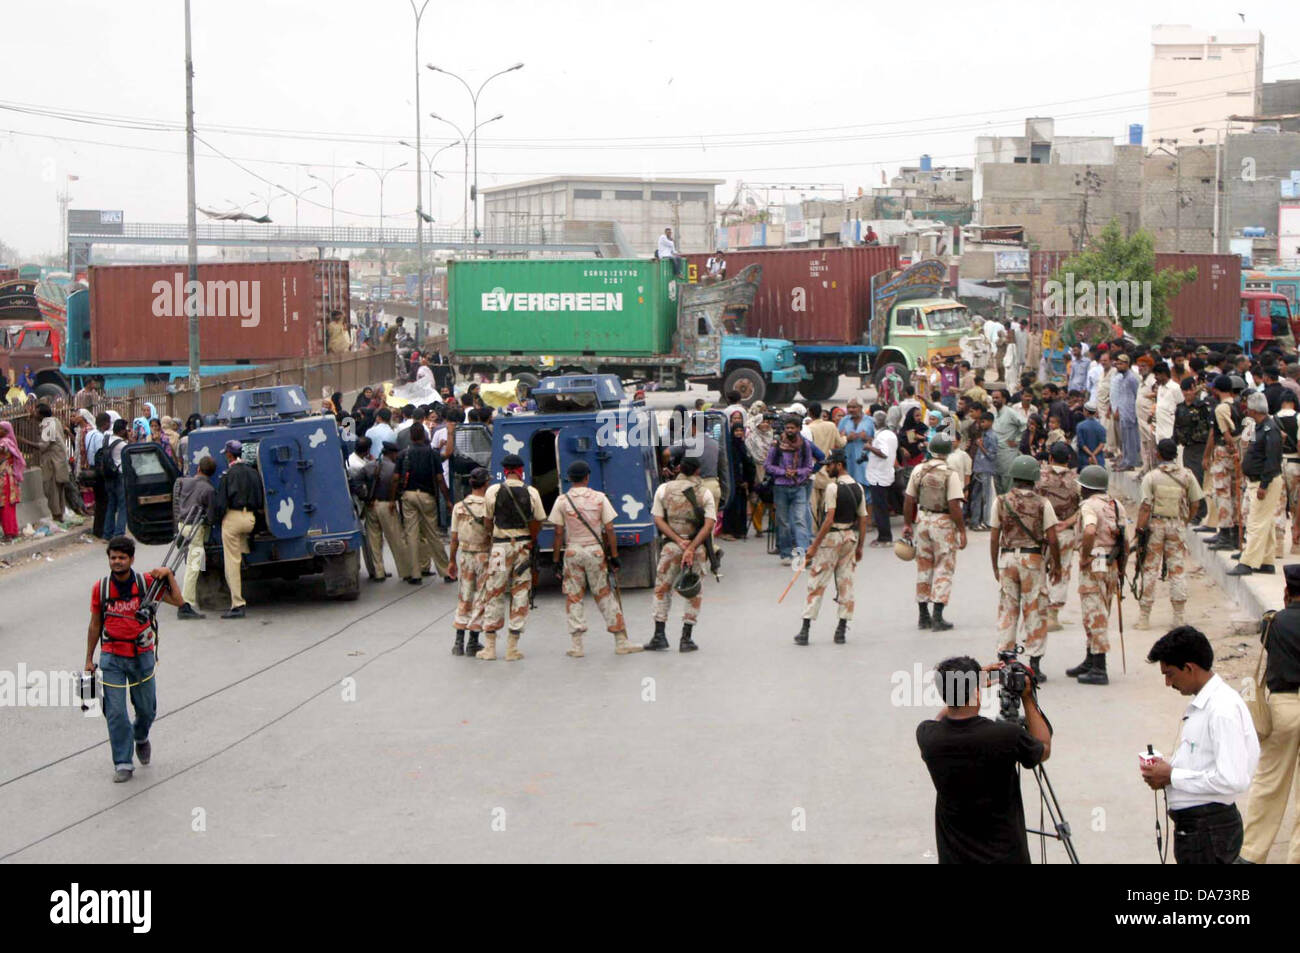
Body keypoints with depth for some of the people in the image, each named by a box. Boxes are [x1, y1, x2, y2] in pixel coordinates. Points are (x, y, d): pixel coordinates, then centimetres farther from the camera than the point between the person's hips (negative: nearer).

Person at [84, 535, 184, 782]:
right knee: (115, 712, -4)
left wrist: (168, 575, -19)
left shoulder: (146, 582, -5)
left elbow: (177, 601, -8)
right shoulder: (100, 588, -3)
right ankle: (123, 763, 5)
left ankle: (141, 737, 46)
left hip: (142, 655, 1)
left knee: (147, 708, 14)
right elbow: (95, 625, 5)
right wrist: (89, 659, 8)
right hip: (112, 657, -1)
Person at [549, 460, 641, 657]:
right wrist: (614, 556, 4)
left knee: (573, 597, 6)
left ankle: (576, 644, 1)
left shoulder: (562, 500, -2)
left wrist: (557, 560, 4)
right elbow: (609, 530, -2)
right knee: (605, 596, 7)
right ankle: (621, 641, 9)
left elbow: (559, 533, -2)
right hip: (595, 551, 0)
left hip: (572, 551, 0)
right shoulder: (599, 498, -1)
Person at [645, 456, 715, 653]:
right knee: (694, 594, 10)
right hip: (697, 546, 0)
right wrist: (691, 548, -17)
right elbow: (709, 524, -11)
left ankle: (659, 635, 7)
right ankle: (686, 638, 6)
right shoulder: (704, 494, 0)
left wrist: (678, 541, -8)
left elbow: (658, 519, -4)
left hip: (671, 546, 0)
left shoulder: (664, 489, 3)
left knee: (662, 589, 13)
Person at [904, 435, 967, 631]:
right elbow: (954, 505, -18)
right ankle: (938, 617, -1)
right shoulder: (950, 474, -15)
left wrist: (907, 524, 16)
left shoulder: (918, 470, 0)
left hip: (923, 519, 5)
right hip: (944, 522, -5)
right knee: (943, 569, 3)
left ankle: (923, 615, 19)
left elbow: (909, 499, 5)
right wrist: (962, 530, -12)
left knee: (923, 567, 14)